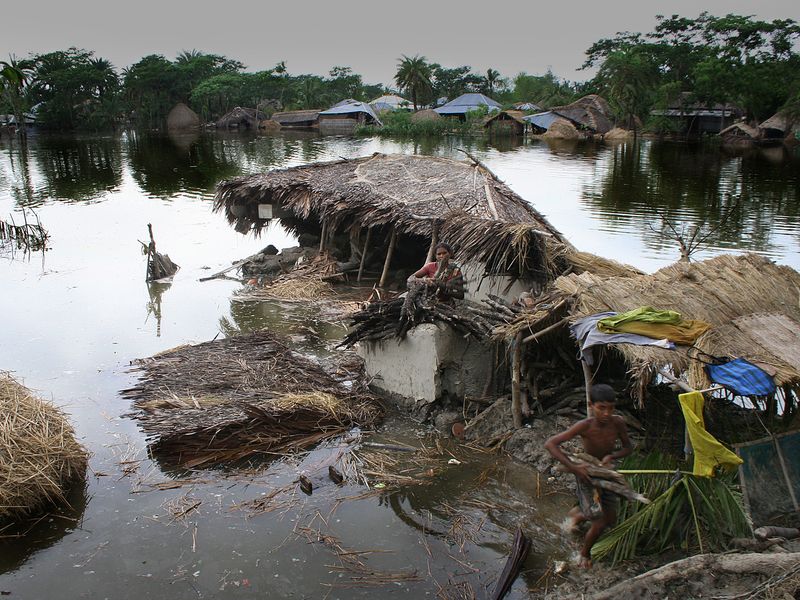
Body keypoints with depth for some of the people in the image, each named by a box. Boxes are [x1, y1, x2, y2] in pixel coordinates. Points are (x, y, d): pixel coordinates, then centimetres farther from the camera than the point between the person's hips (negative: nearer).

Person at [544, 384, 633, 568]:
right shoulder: (585, 426, -32)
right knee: (599, 524, -6)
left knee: (610, 520, 17)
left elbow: (628, 447, -3)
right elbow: (550, 444, -34)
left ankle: (578, 514, 46)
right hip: (587, 475, -5)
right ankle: (585, 554, 25)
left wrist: (611, 456, -24)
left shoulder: (617, 422, -20)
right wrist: (573, 467, -37)